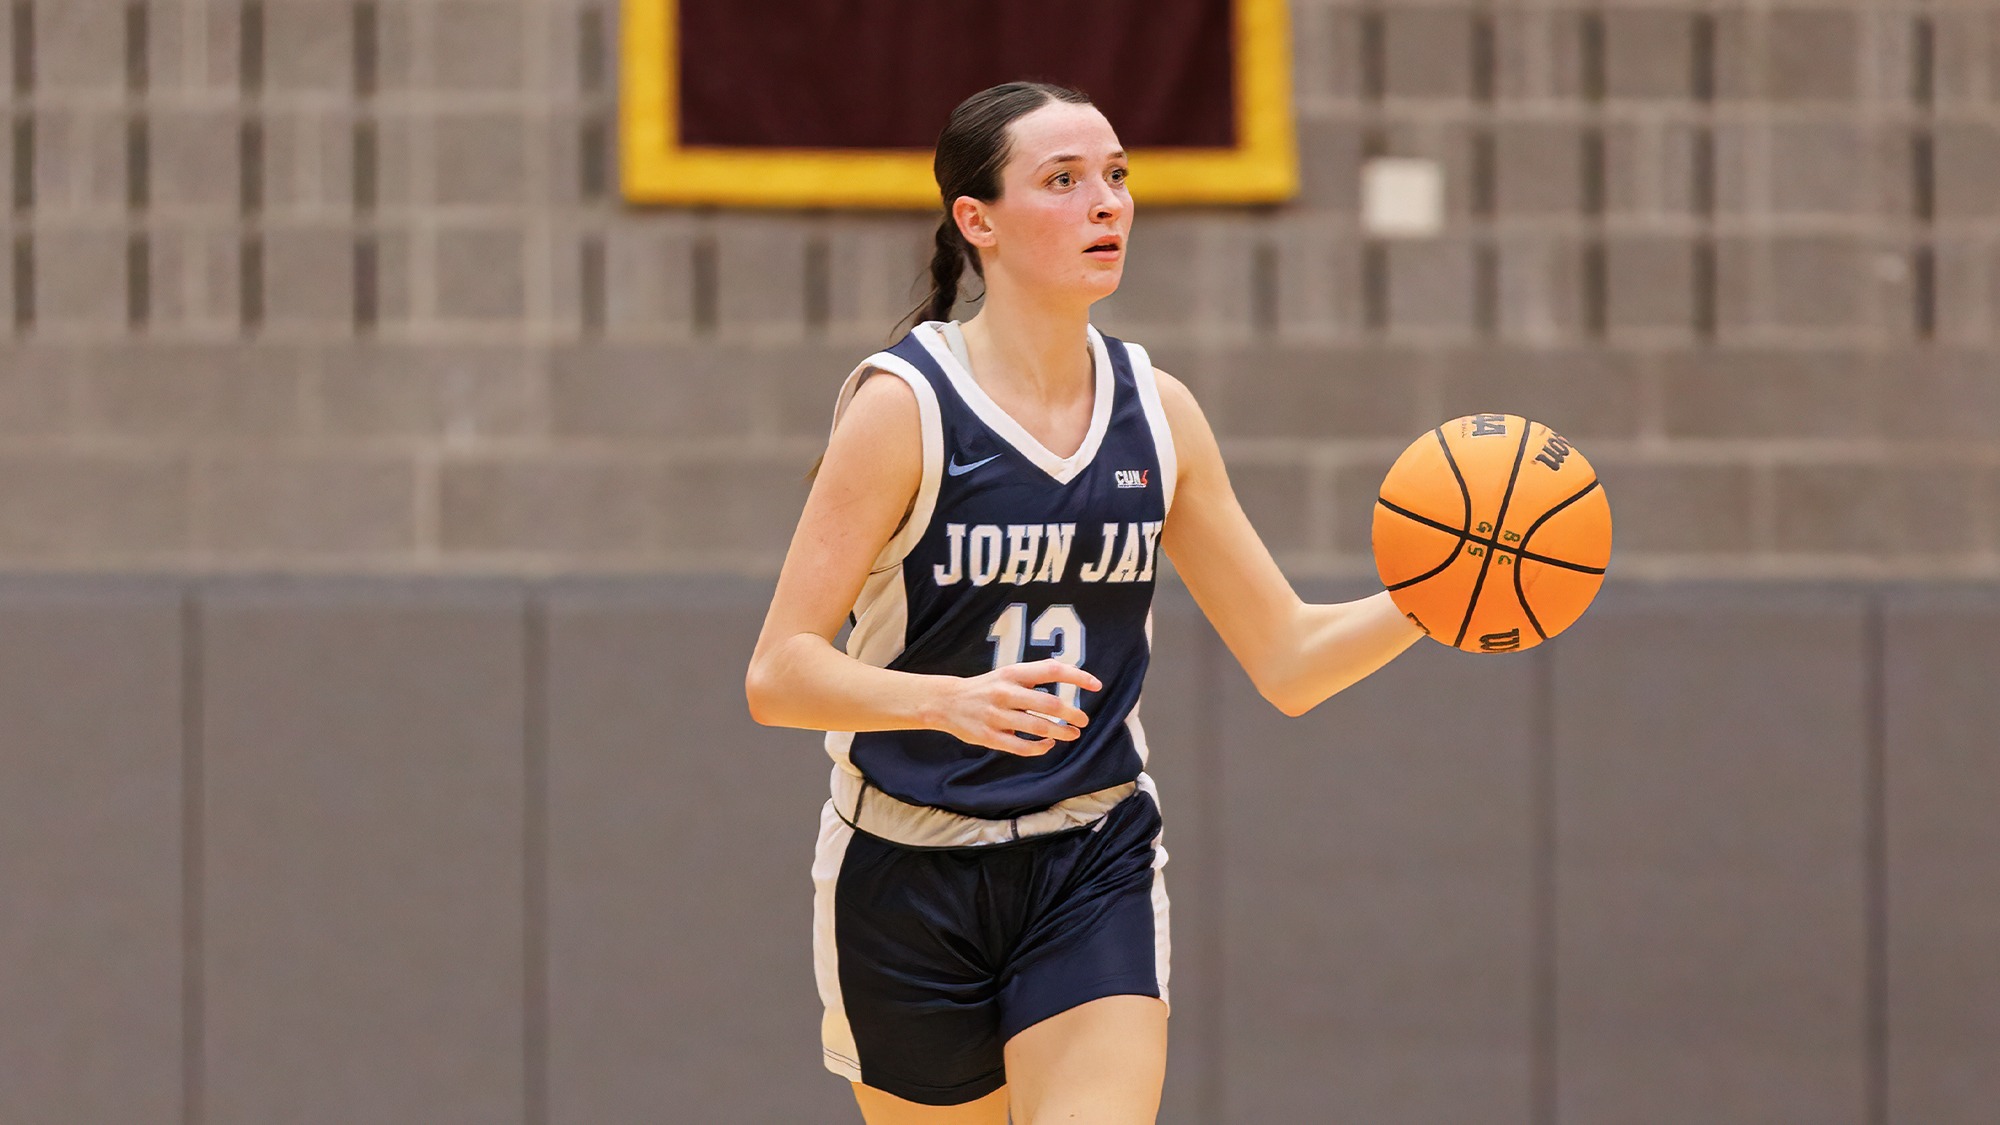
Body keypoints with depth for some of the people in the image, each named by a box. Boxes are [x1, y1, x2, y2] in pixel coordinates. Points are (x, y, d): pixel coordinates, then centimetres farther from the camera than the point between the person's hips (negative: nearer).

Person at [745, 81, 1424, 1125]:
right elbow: (777, 675, -16)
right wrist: (950, 700, -33)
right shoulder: (903, 406, -11)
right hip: (909, 876, -3)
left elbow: (1289, 659, 9)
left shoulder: (1157, 413, 4)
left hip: (1093, 876, 3)